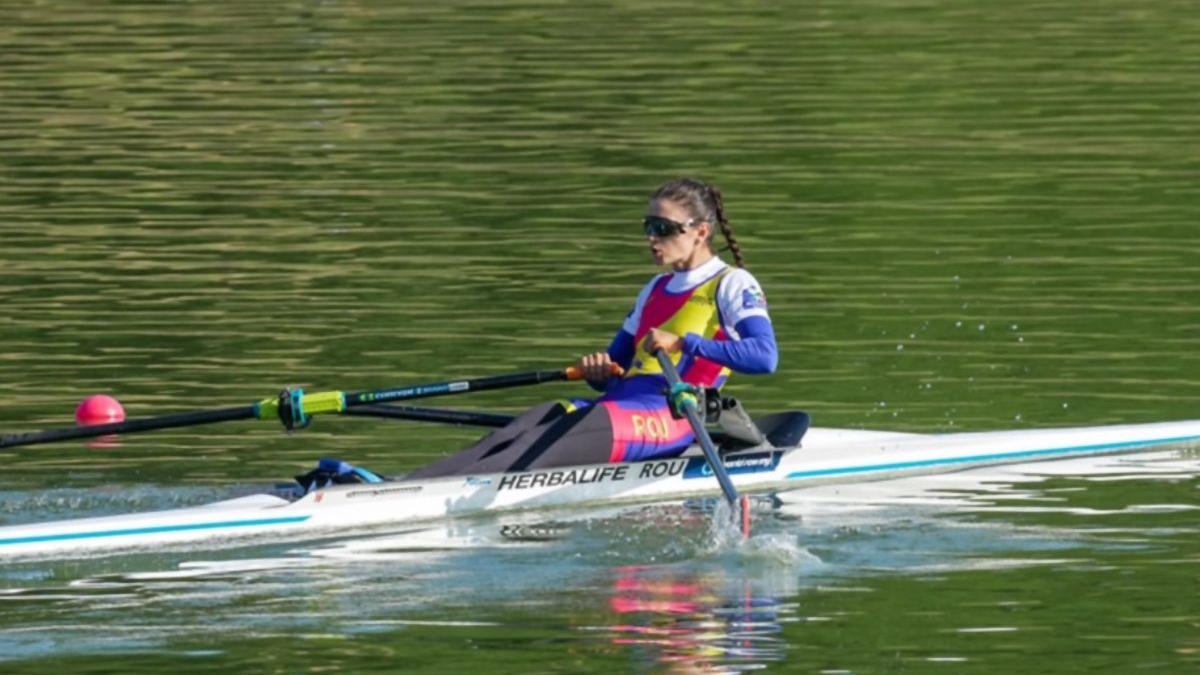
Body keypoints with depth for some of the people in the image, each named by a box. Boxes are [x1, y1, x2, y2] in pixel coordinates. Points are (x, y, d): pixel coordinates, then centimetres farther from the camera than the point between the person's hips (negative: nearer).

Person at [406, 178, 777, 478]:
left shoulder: (732, 285, 3)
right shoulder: (656, 289, 28)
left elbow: (766, 356, -15)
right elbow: (612, 374, 28)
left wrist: (684, 342, -19)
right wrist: (597, 370, 3)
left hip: (671, 418, -8)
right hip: (621, 406, 8)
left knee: (545, 445, -29)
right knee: (522, 428, -20)